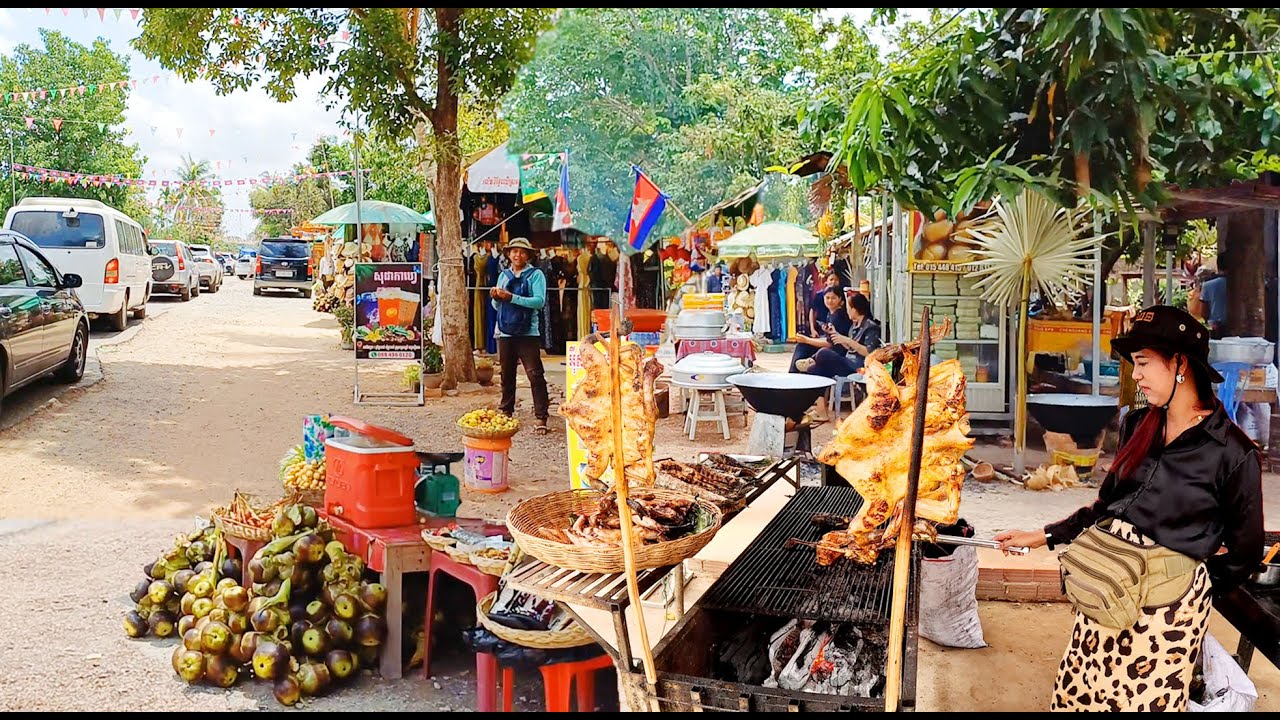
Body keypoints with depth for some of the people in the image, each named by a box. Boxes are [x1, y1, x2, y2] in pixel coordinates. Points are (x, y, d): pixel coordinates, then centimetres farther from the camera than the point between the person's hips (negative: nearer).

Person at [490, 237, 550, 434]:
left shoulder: (535, 275, -1)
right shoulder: (503, 275, 14)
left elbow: (539, 301, -15)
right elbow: (497, 306, 17)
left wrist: (510, 297, -18)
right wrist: (496, 297, -6)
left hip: (528, 333, -5)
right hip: (505, 333, 5)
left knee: (535, 374, -10)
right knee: (506, 375, 13)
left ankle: (541, 417, -9)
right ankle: (505, 412, 25)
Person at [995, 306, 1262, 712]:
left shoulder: (1233, 453, -12)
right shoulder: (1138, 426, 5)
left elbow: (1244, 552, -3)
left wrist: (1196, 588, 2)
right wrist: (1044, 537, 12)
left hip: (1167, 601, -5)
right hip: (1109, 584, 6)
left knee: (1146, 700, 6)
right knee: (1082, 692, 13)